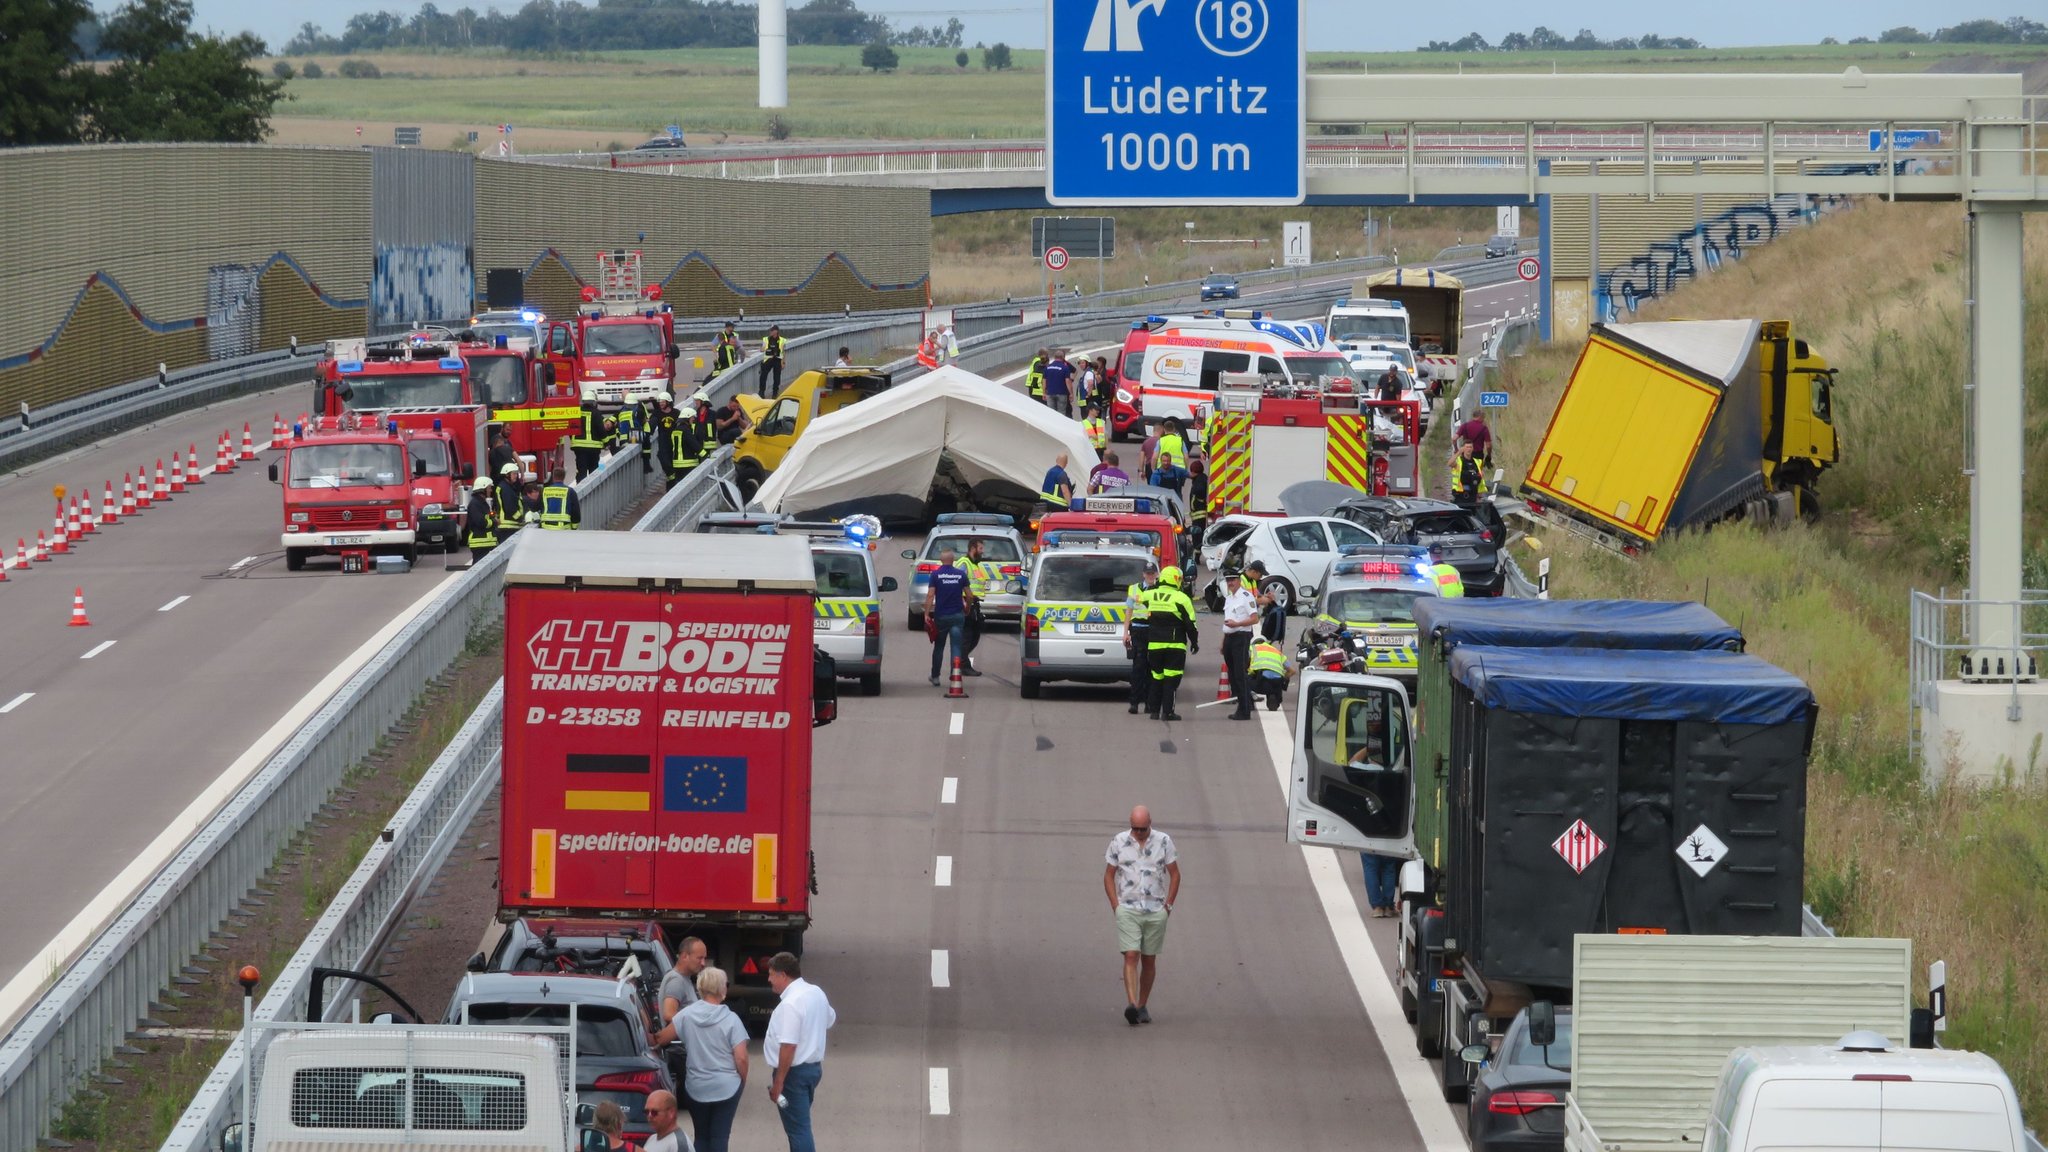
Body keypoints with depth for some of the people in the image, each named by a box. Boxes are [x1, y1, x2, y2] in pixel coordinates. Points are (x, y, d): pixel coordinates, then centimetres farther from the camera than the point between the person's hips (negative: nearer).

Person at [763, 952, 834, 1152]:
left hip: (795, 1072, -10)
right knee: (800, 1126, 21)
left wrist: (778, 1083, -23)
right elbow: (830, 1019, 25)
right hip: (814, 1066, 10)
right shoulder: (816, 993, 5)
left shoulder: (790, 1004, -24)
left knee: (798, 1130, -5)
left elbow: (788, 1047, -28)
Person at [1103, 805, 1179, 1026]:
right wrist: (1116, 906, -3)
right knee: (1131, 957, -15)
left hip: (1155, 910, 1)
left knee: (1149, 960, 6)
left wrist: (1168, 904, 2)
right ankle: (1131, 1005, -25)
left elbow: (1175, 874, 9)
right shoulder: (1118, 842, 1)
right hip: (1128, 909, -1)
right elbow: (1109, 875, 6)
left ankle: (1143, 1006, 16)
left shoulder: (1163, 842, 2)